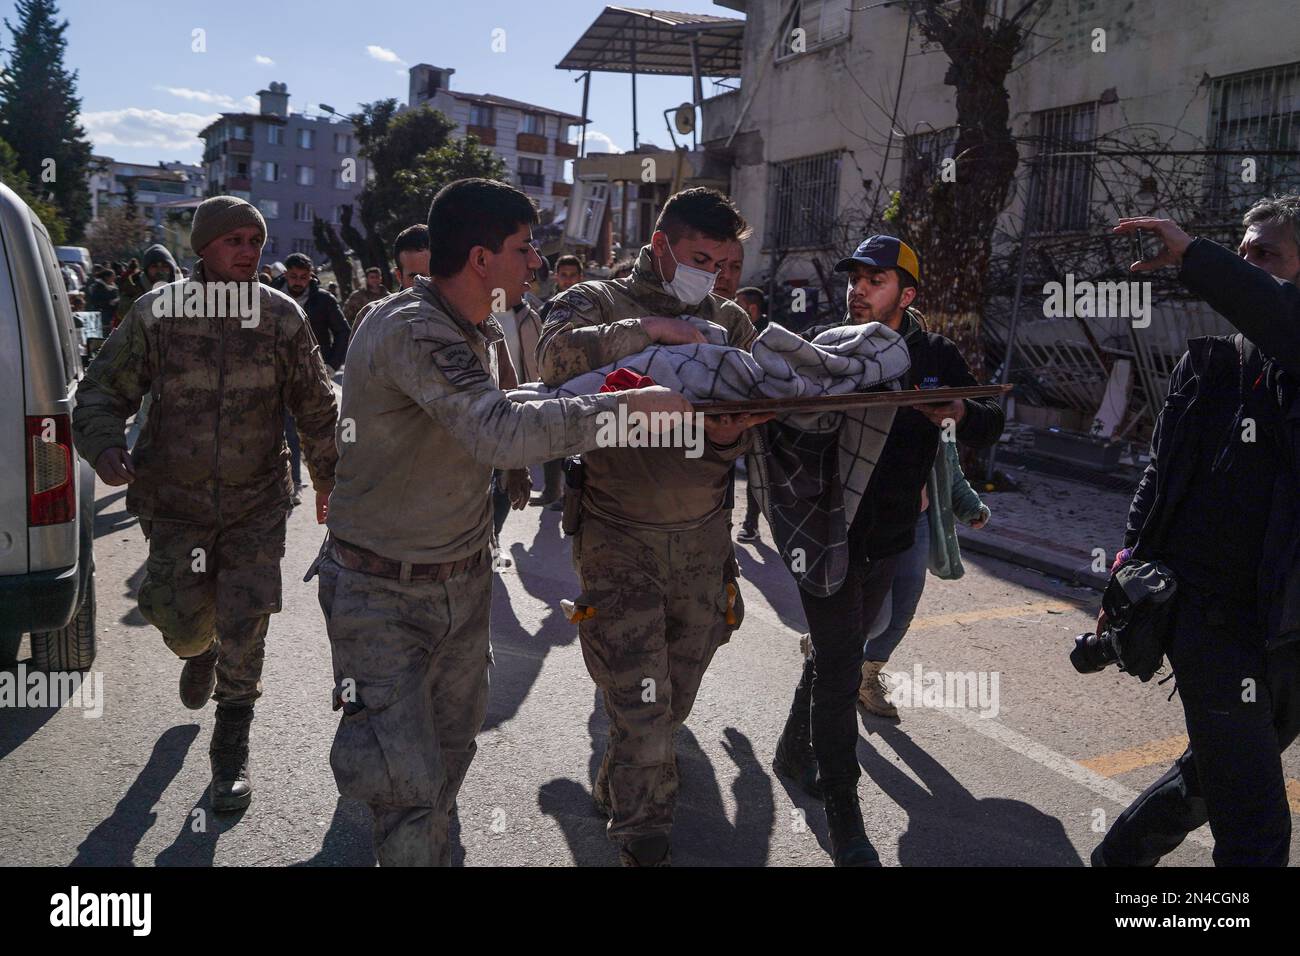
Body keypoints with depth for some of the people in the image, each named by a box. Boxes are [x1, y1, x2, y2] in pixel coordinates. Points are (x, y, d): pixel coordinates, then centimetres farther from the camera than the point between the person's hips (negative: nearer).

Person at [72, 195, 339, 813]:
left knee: (243, 634, -2)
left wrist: (326, 477, 13)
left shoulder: (282, 317, -4)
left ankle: (231, 753, 18)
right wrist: (104, 447, -21)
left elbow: (315, 404, 7)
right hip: (175, 500, 0)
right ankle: (199, 653, 44)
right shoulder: (157, 313, -6)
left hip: (257, 503, 0)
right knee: (182, 622, 3)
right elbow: (101, 390, -1)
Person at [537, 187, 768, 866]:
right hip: (619, 537, -4)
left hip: (703, 536, 5)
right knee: (640, 706, -3)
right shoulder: (597, 301, -2)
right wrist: (649, 329, -28)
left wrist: (732, 435, -14)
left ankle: (618, 789, 44)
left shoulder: (731, 321, 11)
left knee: (673, 700, 17)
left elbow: (752, 431, 9)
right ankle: (643, 841, 19)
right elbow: (559, 355, -25)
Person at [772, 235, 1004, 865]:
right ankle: (843, 818, 5)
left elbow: (990, 427, -3)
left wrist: (958, 412, -26)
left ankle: (793, 753, 40)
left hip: (887, 537, 4)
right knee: (840, 665, -5)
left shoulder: (935, 357, 1)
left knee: (837, 653, 18)